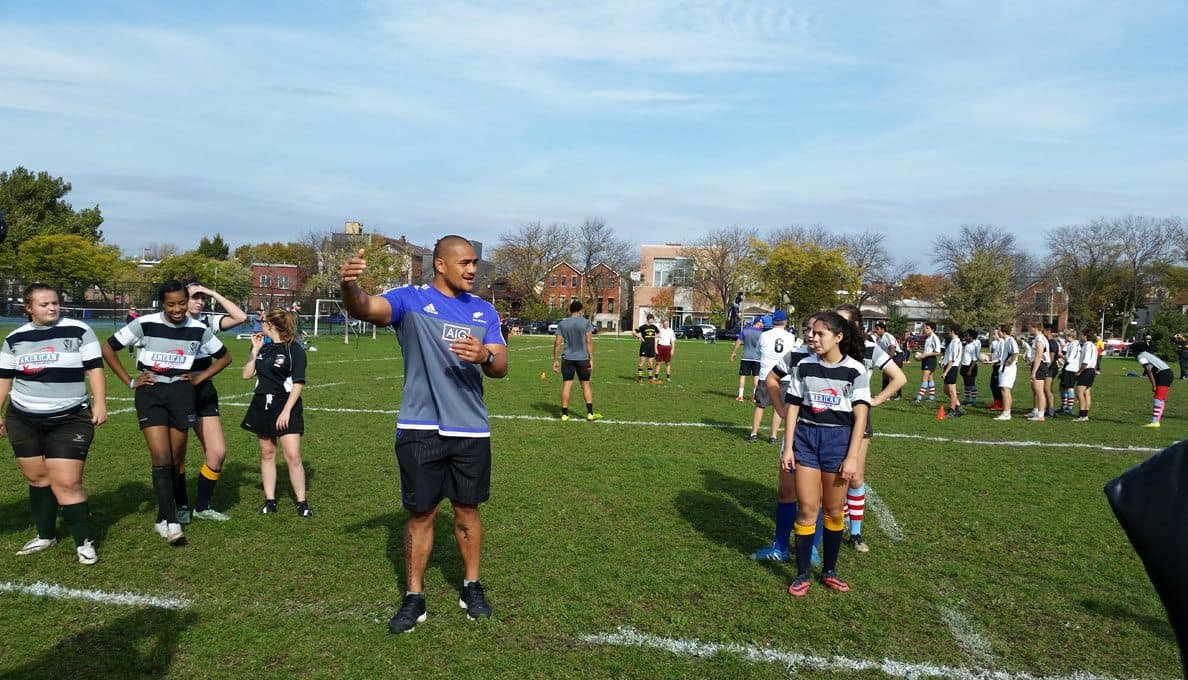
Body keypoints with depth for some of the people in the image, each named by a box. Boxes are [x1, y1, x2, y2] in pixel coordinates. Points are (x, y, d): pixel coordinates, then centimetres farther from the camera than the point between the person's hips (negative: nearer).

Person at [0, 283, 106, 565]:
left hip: (70, 420, -4)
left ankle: (84, 542, 1)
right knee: (37, 477, 11)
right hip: (23, 420, 4)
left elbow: (94, 368, -7)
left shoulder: (78, 331, -5)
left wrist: (99, 403, -14)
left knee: (67, 482, -8)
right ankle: (45, 535, 26)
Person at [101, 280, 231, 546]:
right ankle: (171, 522, -9)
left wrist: (199, 378, 3)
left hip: (181, 393, 2)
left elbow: (224, 357, 13)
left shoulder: (199, 329, -1)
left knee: (175, 461, 8)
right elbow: (108, 347, 1)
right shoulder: (145, 324, -8)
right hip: (150, 393, -2)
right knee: (161, 458, -13)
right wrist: (130, 381, -2)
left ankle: (163, 518, 24)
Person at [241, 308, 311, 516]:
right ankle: (270, 500, 19)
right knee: (267, 454, 10)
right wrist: (255, 349, 3)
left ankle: (302, 503, -1)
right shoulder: (264, 347, 11)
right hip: (262, 406, 7)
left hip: (286, 407, -6)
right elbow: (247, 374, 8)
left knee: (293, 456, -9)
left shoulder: (294, 348, -8)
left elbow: (298, 383, -11)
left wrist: (287, 411, -16)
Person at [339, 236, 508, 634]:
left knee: (467, 509, 13)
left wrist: (485, 356, -23)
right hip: (420, 430, -3)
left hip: (471, 430, 3)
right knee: (420, 514, 5)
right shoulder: (411, 299, -2)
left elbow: (501, 367, 1)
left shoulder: (484, 311, 8)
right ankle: (414, 598, 20)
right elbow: (365, 309, -21)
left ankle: (472, 587, 30)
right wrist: (349, 286, -44)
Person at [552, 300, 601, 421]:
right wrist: (591, 359, -4)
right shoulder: (586, 322, -1)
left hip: (567, 358, 1)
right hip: (583, 358, -1)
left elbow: (557, 343, 1)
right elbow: (589, 341, -6)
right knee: (586, 385, 8)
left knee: (566, 385, 4)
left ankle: (564, 414, 5)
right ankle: (590, 413, 7)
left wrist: (555, 360, 6)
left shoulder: (562, 323, 5)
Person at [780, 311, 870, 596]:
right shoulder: (805, 366, 2)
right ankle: (802, 574, 12)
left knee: (834, 510, 9)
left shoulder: (855, 370, -4)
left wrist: (852, 457, -11)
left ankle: (829, 570, 26)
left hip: (839, 439, -1)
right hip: (806, 437, 1)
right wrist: (787, 447, 1)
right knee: (807, 508, 0)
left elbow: (860, 416, -5)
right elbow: (793, 407, 5)